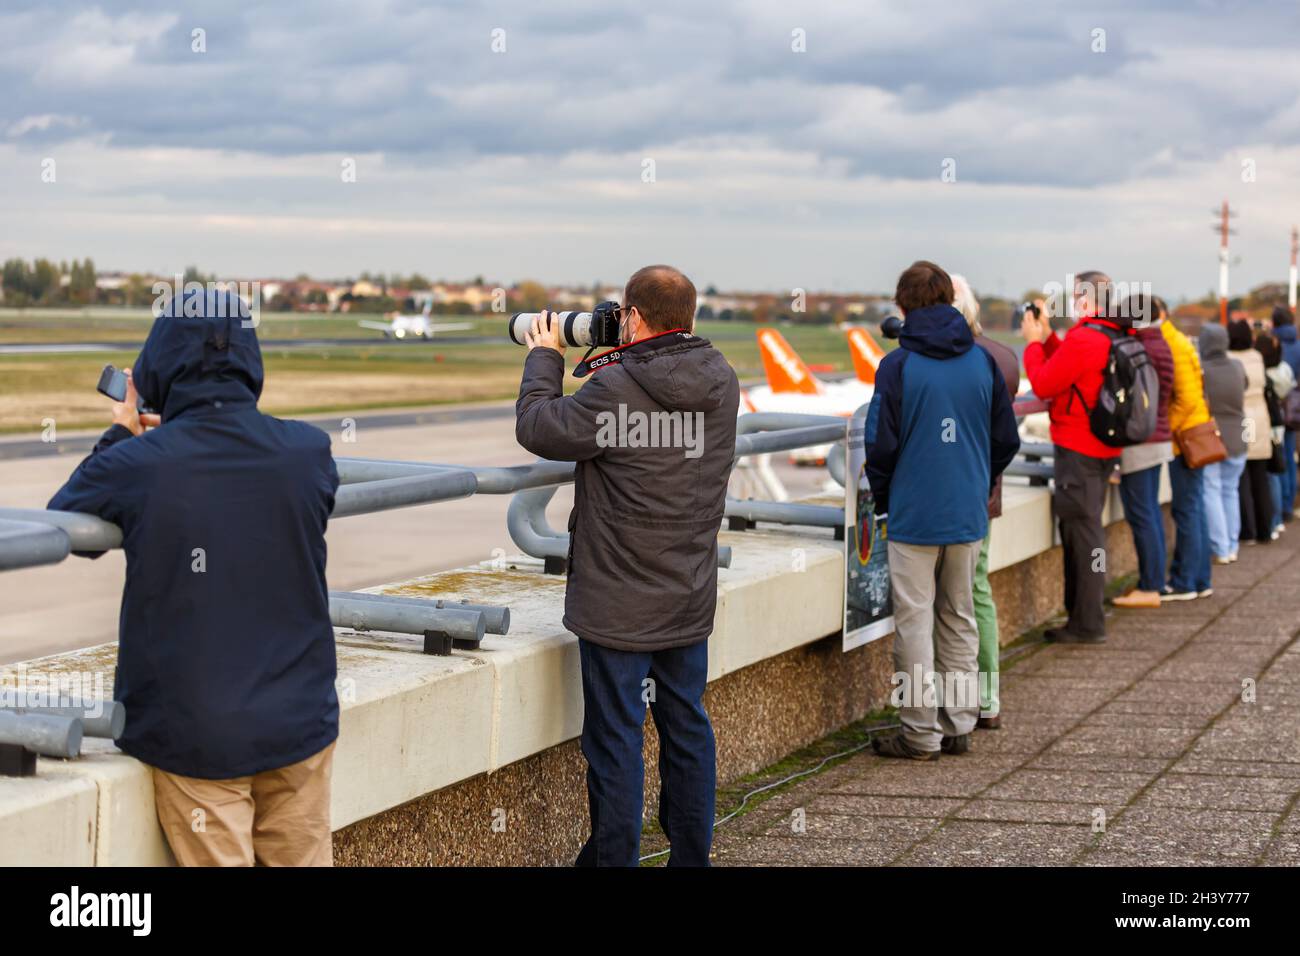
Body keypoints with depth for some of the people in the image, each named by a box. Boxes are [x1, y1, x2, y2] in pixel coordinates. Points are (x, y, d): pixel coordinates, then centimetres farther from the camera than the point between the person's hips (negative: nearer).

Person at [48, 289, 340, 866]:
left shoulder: (134, 466, -14)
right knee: (302, 860, 15)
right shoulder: (309, 453, -6)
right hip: (300, 724, 3)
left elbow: (60, 523, 6)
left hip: (194, 735, -2)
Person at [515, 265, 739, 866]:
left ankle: (613, 859, 10)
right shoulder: (720, 384, 0)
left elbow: (536, 427, -9)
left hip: (619, 605, -6)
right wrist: (619, 359, 13)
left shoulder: (615, 389, -20)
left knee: (615, 739, 3)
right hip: (690, 601, 6)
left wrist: (544, 359, 5)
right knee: (687, 731, 14)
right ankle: (691, 855, 23)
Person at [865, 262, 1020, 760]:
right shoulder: (982, 361, 2)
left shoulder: (898, 365, -10)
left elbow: (880, 444, -9)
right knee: (959, 621, 14)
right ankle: (959, 725, 18)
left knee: (914, 622, 2)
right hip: (968, 514, 4)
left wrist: (881, 497, 8)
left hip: (913, 516, -4)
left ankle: (921, 733, 5)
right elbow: (1007, 439, 7)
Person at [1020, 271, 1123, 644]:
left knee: (1081, 532, -5)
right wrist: (1047, 335, 16)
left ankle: (1087, 624, -2)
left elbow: (1042, 385, -14)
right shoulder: (1114, 337, 9)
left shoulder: (1082, 340, -20)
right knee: (1086, 529, 16)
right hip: (1103, 449, 9)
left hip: (1077, 451, -9)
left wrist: (1033, 342, -1)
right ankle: (1084, 618, 22)